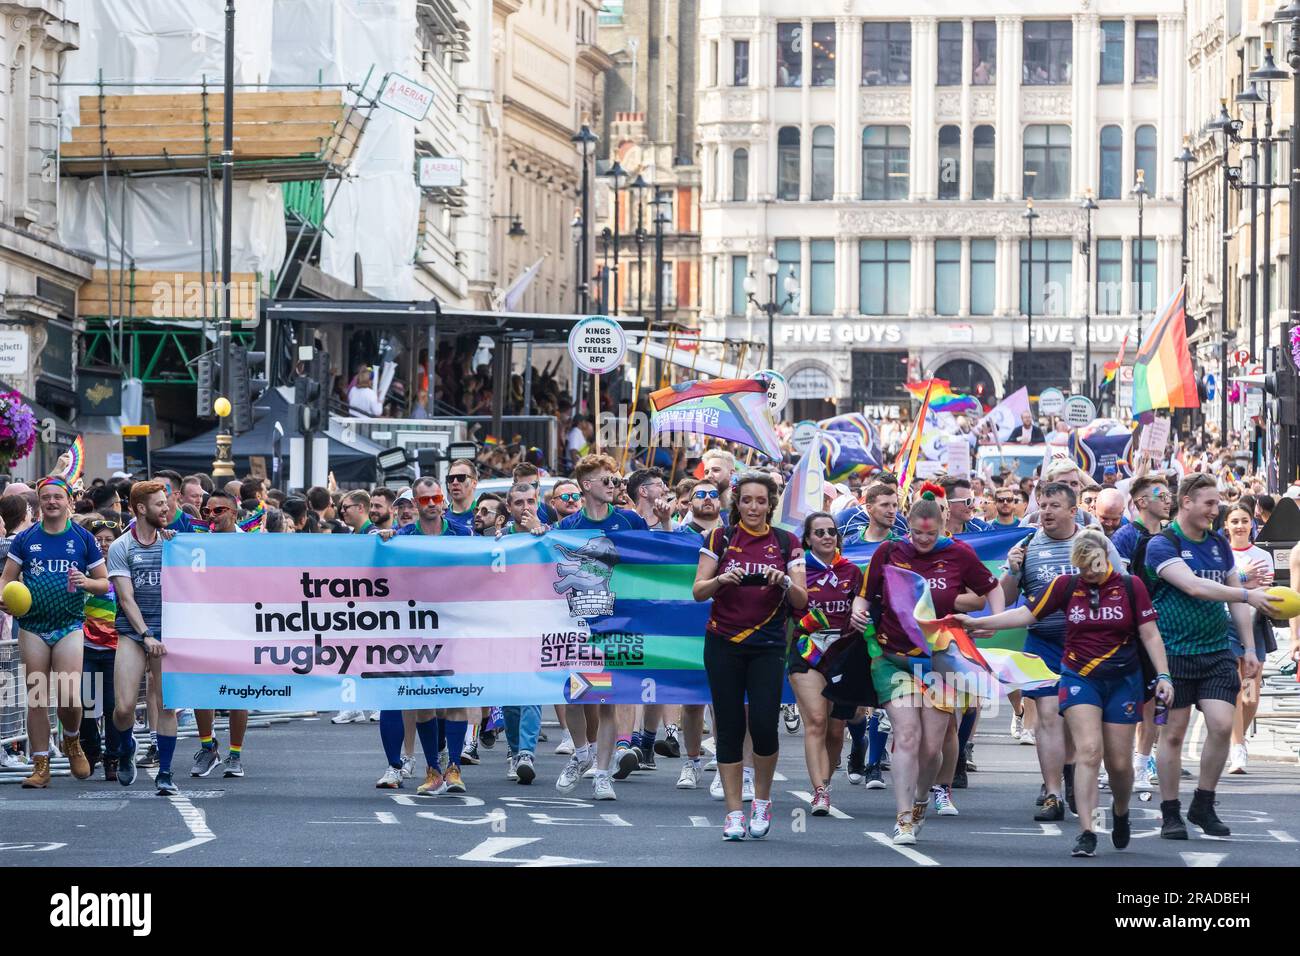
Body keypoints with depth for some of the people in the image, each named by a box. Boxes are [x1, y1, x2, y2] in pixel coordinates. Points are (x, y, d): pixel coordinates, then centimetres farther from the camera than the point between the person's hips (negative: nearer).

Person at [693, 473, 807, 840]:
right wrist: (720, 580, -20)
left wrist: (784, 581, -19)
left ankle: (762, 800, 12)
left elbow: (800, 600, 1)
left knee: (764, 725, -12)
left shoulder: (786, 543, 5)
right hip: (724, 646, 0)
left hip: (768, 646, 0)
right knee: (729, 727, -2)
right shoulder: (720, 538, 5)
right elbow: (698, 591, 0)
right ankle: (734, 813, 4)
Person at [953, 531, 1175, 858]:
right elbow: (1028, 614, 5)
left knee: (1118, 762, 4)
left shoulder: (1130, 586, -4)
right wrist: (978, 622, 0)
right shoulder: (1066, 585, -1)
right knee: (1088, 750, -17)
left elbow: (1150, 635, 0)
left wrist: (1163, 676, -7)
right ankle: (1086, 833, -18)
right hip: (1079, 679, 0)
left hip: (1123, 681, 0)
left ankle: (1120, 812, 36)